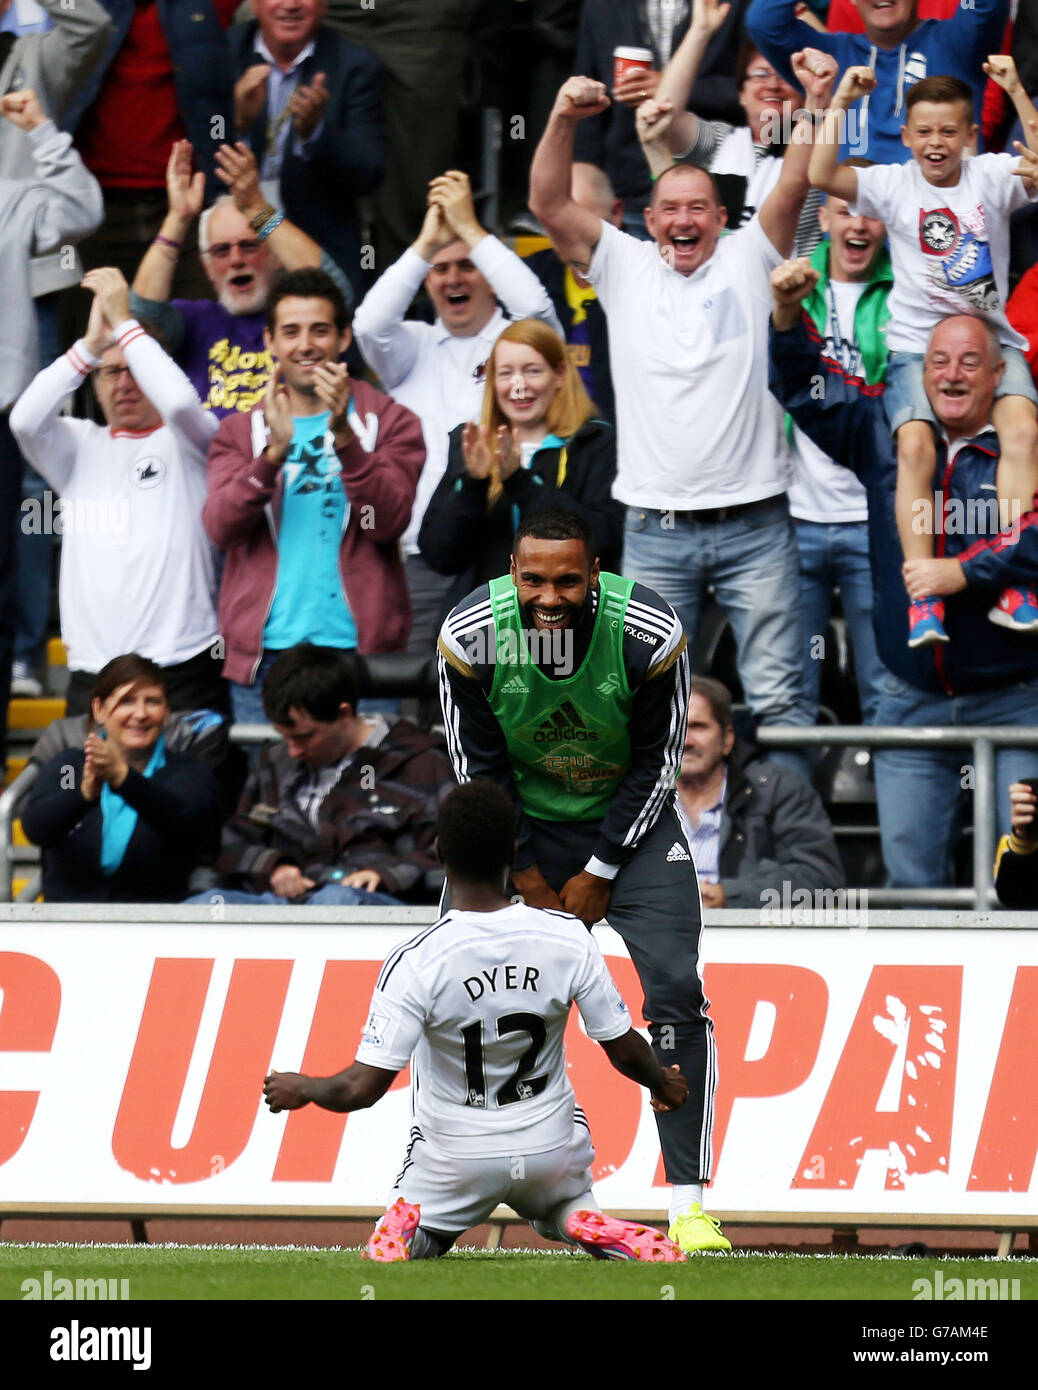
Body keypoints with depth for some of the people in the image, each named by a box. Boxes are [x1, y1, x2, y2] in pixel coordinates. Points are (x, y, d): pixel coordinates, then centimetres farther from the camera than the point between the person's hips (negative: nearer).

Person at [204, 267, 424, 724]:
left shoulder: (389, 423, 10)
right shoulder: (240, 432, 15)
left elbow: (388, 521, -6)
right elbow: (221, 527, -3)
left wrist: (343, 436, -19)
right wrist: (274, 450, -17)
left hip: (359, 651, -1)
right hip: (264, 652, 1)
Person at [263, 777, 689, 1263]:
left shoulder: (416, 961, -24)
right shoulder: (568, 939, -16)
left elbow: (362, 1087, -23)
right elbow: (624, 1050, -5)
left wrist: (300, 1089, -1)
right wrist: (662, 1082, 18)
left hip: (456, 1161, -1)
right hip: (551, 1147, 1)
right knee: (566, 1209, 33)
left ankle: (407, 1227, -13)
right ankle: (588, 1227, -6)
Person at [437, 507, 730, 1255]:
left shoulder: (649, 633, -26)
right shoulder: (471, 636, -23)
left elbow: (657, 763, -14)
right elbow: (478, 765, -9)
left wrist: (601, 873, -12)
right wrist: (523, 871, -7)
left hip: (629, 816, -1)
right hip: (517, 822, 1)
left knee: (676, 988, -16)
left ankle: (690, 1202, -11)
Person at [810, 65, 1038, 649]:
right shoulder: (894, 185, 3)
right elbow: (820, 175, -9)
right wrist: (840, 103, -15)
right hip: (916, 344, 0)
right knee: (915, 447, -24)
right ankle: (922, 598, -21)